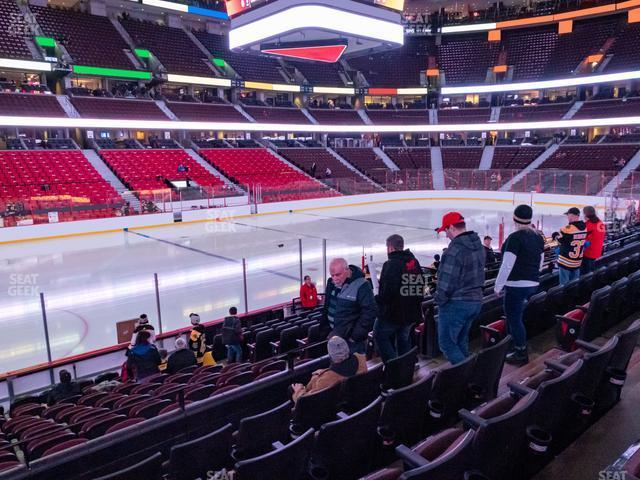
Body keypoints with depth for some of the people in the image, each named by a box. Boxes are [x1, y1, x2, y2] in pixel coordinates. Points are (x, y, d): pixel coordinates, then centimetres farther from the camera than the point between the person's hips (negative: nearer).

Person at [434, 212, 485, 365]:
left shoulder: (455, 250, -22)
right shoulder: (479, 245, 7)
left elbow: (447, 281, -21)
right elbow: (477, 273, 12)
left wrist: (439, 299, -6)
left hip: (456, 303, -9)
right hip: (476, 300, 9)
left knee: (446, 342, 3)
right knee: (461, 341, 21)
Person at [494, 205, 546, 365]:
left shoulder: (515, 237, -17)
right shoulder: (538, 237, 8)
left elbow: (507, 265, -20)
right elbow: (540, 263, 16)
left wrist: (498, 286, -12)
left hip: (516, 286, -8)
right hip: (533, 284, 8)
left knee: (514, 319, 3)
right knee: (515, 317, 19)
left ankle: (521, 353, 11)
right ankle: (518, 347, 26)